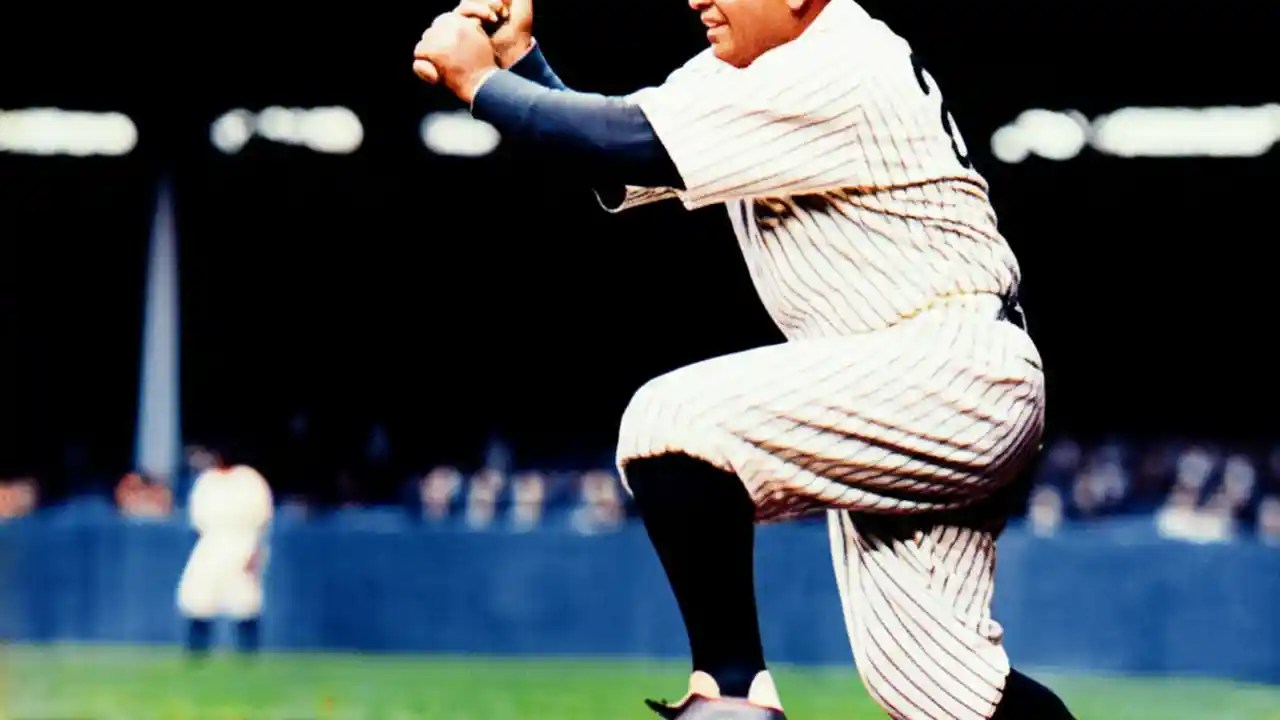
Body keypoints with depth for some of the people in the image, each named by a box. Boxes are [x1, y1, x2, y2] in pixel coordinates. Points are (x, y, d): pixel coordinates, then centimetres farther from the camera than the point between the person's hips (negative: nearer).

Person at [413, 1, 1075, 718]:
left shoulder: (841, 74, -17)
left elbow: (633, 147, -20)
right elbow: (610, 170, 14)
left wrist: (479, 81, -10)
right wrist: (519, 59, 2)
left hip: (959, 373, -10)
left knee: (673, 421, -21)